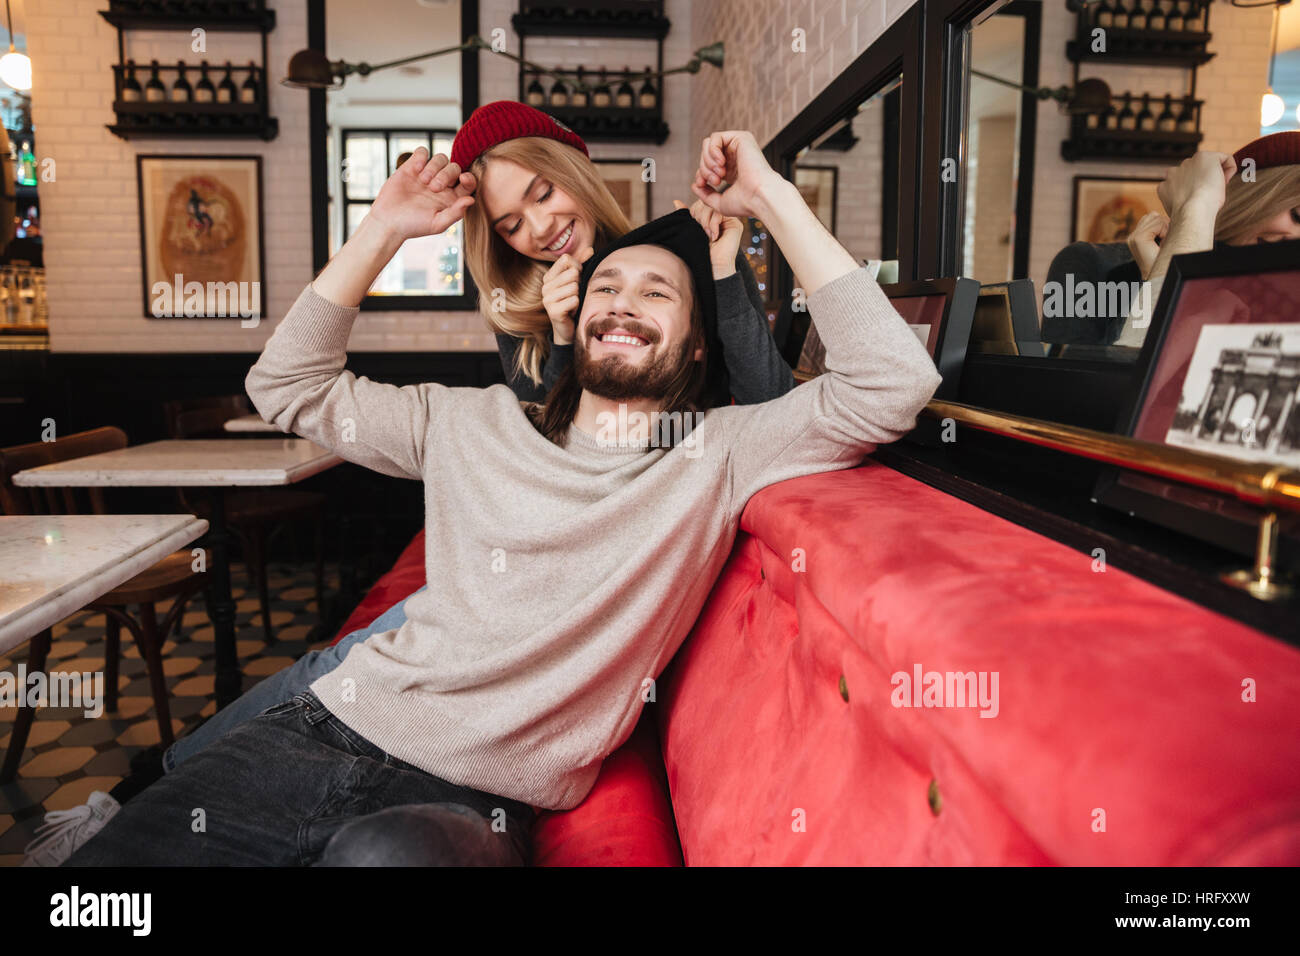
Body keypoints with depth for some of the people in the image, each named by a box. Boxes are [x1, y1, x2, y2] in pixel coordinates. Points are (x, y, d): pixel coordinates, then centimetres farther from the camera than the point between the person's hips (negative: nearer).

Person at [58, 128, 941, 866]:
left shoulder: (720, 453, 3)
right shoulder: (475, 422, 14)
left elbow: (894, 381, -8)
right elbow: (287, 384, 18)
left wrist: (773, 198, -4)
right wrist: (387, 229, 13)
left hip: (475, 800, -3)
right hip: (327, 729, 4)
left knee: (383, 853, -37)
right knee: (109, 855, -18)